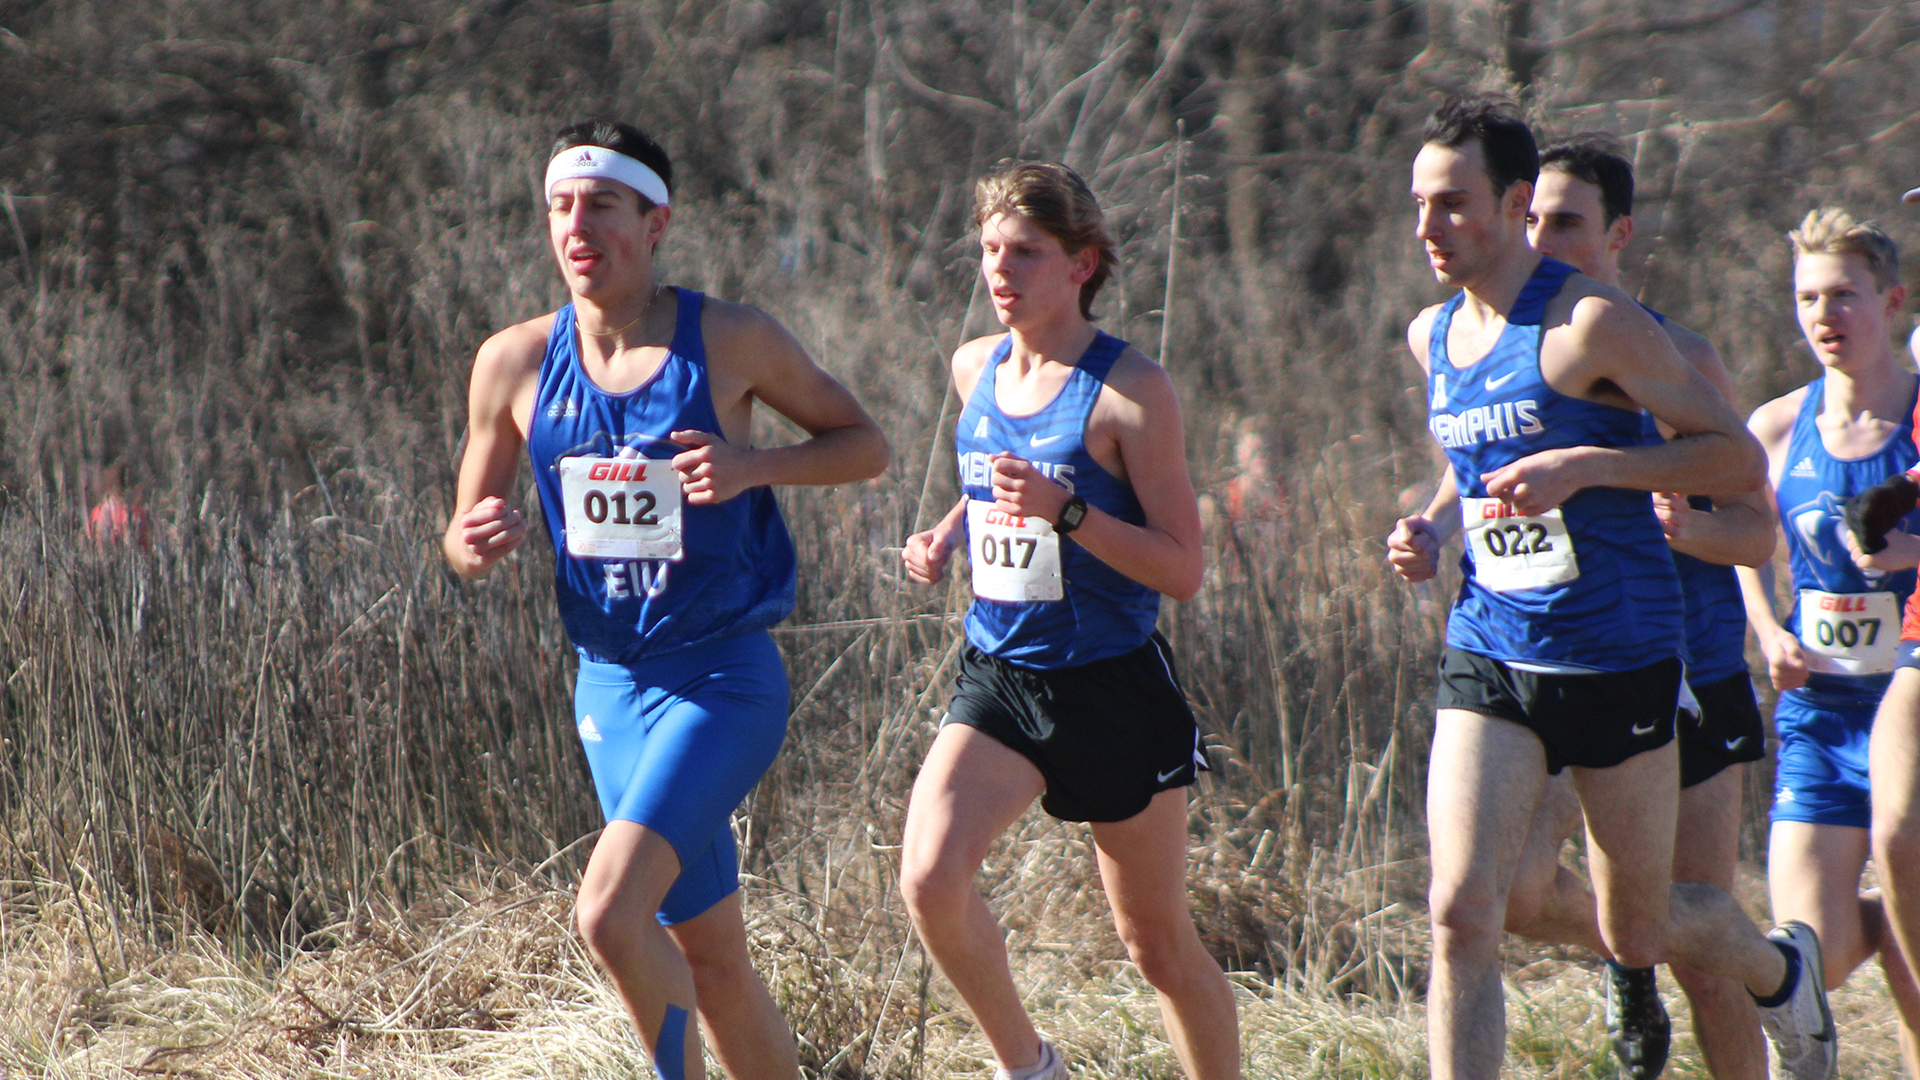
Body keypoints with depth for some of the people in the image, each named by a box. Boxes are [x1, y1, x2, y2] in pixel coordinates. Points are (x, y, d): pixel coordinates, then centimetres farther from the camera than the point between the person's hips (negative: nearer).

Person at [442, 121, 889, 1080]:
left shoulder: (731, 342, -7)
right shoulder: (515, 363, 2)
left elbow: (866, 444, 3)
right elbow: (468, 536, 11)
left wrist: (754, 466, -15)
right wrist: (474, 545, -14)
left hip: (724, 679, -5)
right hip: (610, 683, 5)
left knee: (608, 913, -23)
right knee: (709, 961, 11)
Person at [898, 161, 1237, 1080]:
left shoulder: (1130, 389, -13)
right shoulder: (975, 369, 6)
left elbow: (1183, 571, -14)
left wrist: (1068, 513, -27)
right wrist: (946, 537, 7)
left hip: (1114, 688, -4)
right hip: (998, 679, 4)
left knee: (1160, 946, 6)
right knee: (928, 879, -19)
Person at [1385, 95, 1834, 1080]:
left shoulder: (1594, 324, -13)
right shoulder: (1431, 337, 8)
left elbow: (1738, 458, -12)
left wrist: (1585, 466, -23)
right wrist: (1430, 528, 7)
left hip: (1618, 658, -5)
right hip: (1487, 657, 5)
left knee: (1639, 933, 10)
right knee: (1460, 915, -13)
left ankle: (1780, 969, 43)